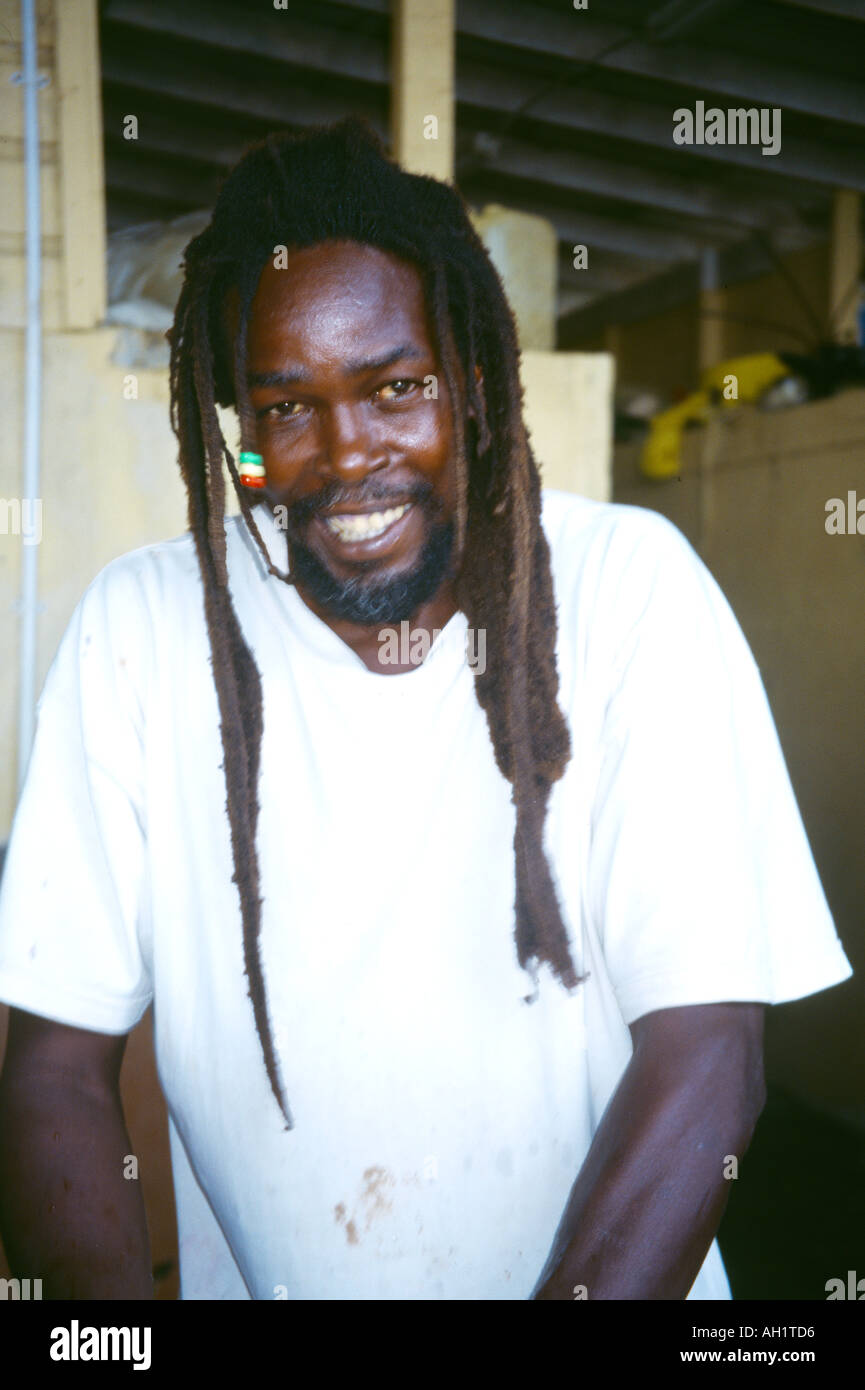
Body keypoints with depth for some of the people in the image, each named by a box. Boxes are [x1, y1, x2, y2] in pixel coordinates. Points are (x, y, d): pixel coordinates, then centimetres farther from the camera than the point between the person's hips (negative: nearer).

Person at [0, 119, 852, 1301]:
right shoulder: (137, 631, -7)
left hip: (598, 1273, 0)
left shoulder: (631, 590, -11)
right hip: (251, 1277, 1)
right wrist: (111, 1297, -23)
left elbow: (705, 1060, -14)